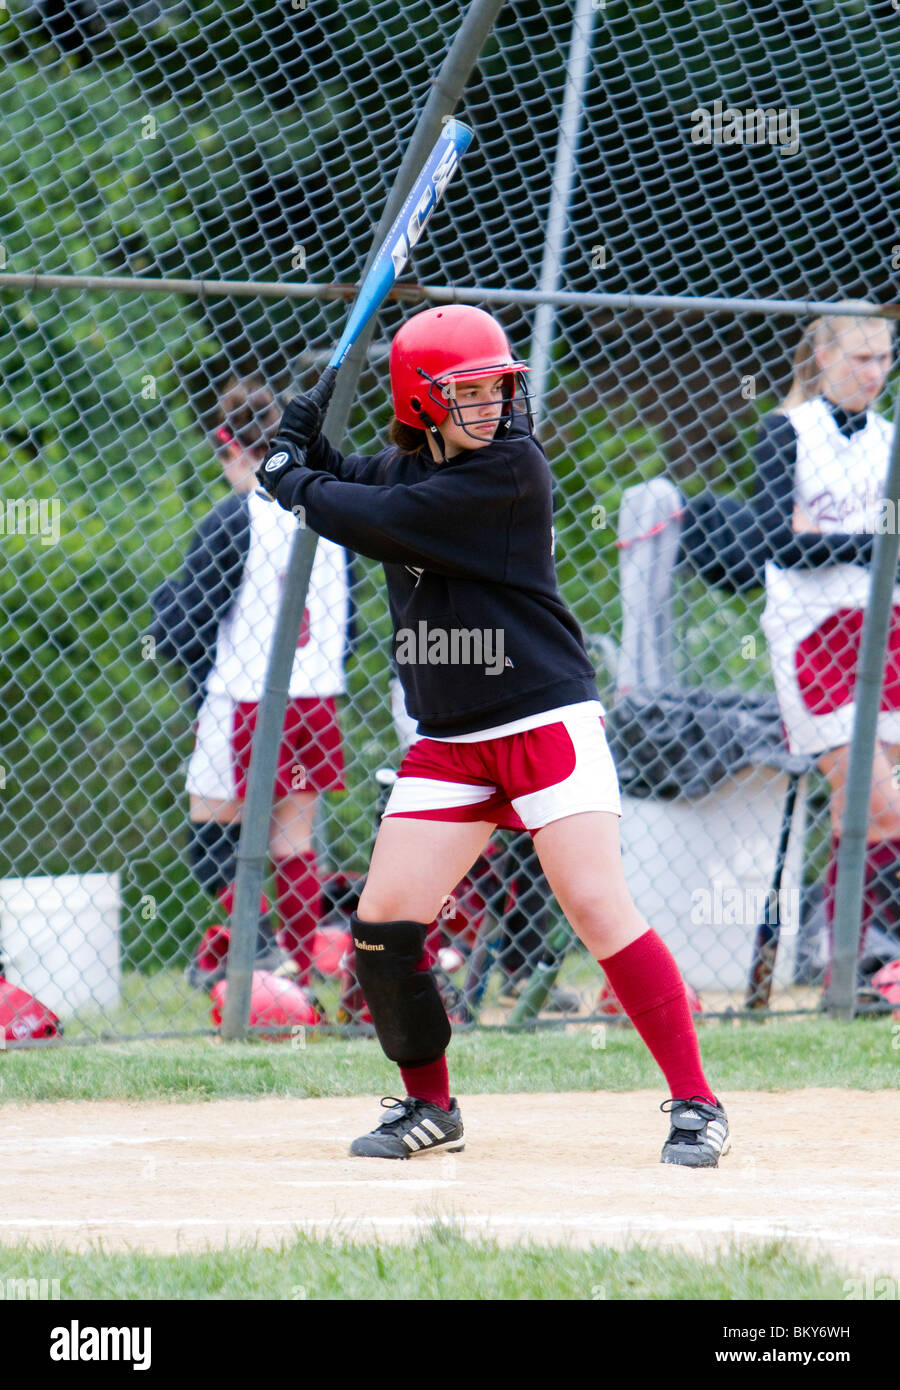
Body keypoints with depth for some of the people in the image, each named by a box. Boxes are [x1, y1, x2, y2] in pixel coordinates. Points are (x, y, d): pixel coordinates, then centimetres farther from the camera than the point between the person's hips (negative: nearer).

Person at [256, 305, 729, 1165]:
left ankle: (695, 1106, -11)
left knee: (598, 906, -16)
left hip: (546, 724, -7)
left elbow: (383, 523, -20)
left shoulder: (512, 469, -15)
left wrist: (297, 484, -4)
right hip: (449, 741, 7)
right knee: (383, 923, 0)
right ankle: (429, 1107, 19)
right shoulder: (401, 468, 7)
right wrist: (303, 450, 5)